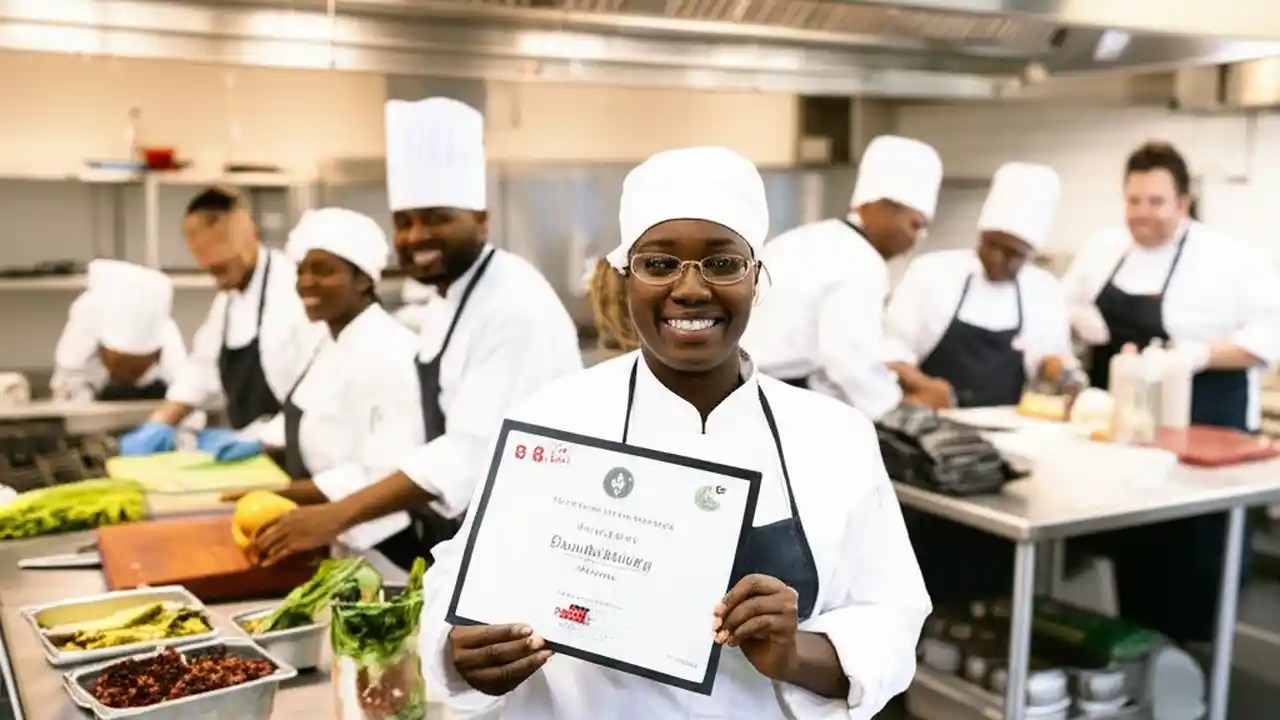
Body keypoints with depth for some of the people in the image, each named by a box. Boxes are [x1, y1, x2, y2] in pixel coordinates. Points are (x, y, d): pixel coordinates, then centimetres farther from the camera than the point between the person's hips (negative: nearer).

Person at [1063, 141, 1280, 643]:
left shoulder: (1232, 260, -10)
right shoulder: (1103, 250, 7)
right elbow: (1066, 306, 17)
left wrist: (1199, 353, -27)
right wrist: (1082, 320, -5)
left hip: (1199, 429, -5)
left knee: (1192, 552, -2)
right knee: (1130, 541, 15)